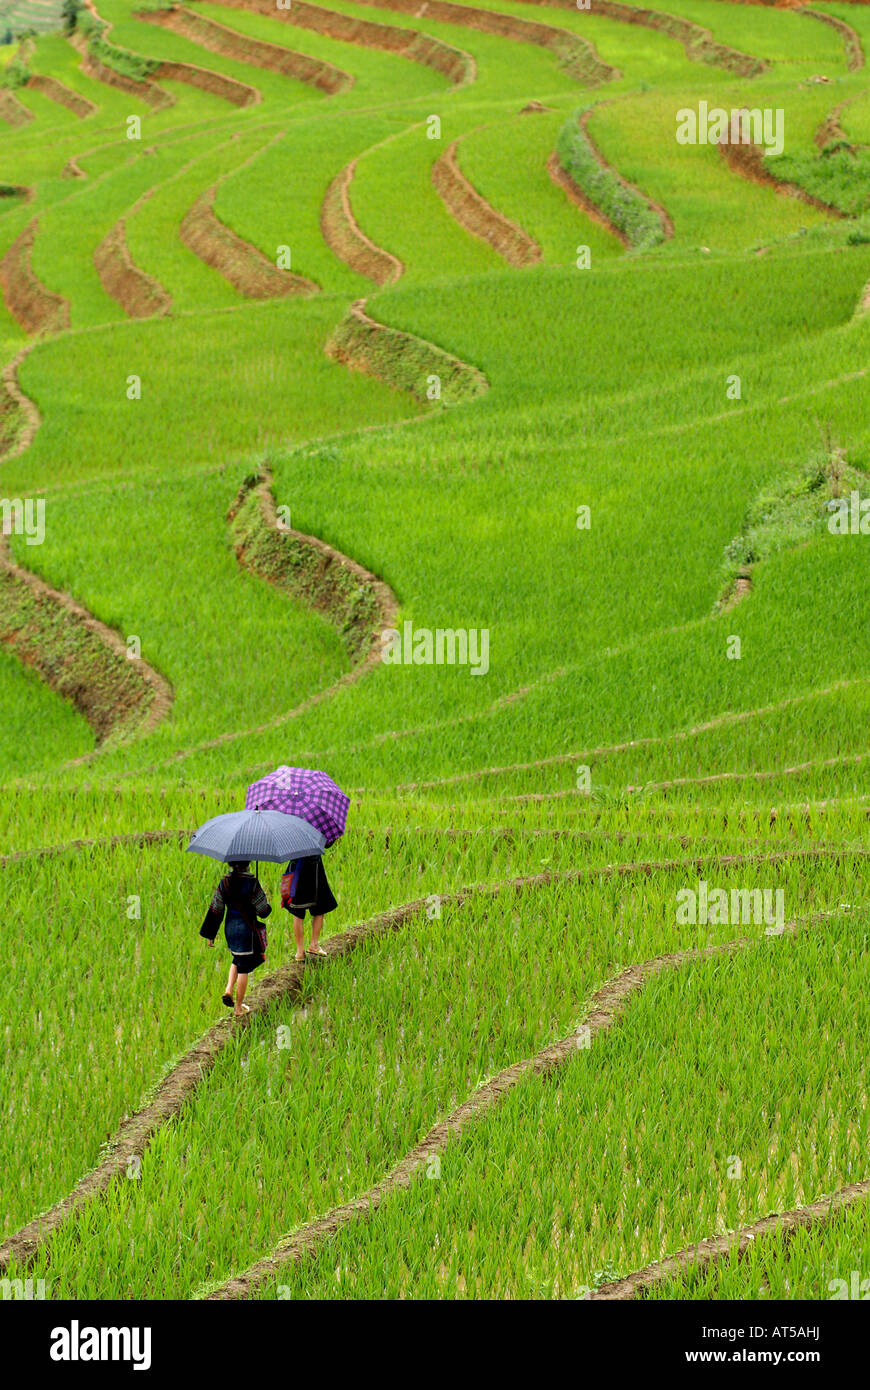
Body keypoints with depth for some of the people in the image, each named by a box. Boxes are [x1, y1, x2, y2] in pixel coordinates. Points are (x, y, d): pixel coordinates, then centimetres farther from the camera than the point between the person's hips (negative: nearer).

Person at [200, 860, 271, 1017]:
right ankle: (238, 1007, 12)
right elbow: (263, 911, -12)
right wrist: (268, 904, 13)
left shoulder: (224, 883, -3)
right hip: (246, 928, -5)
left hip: (230, 927, 5)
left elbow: (215, 910, 2)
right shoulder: (251, 883, -17)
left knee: (237, 959, 29)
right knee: (244, 968, 6)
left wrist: (210, 934, 10)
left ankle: (229, 989, 7)